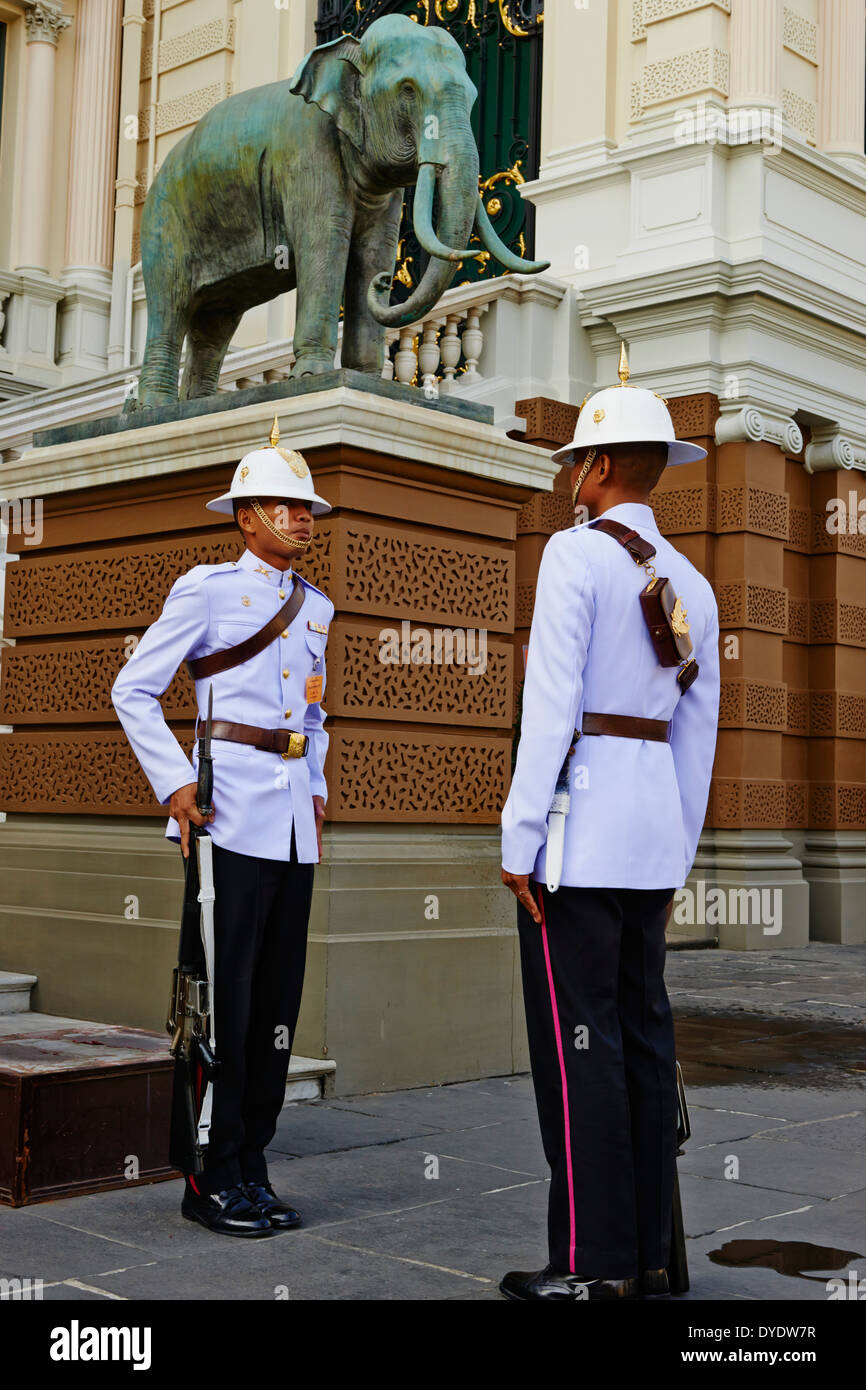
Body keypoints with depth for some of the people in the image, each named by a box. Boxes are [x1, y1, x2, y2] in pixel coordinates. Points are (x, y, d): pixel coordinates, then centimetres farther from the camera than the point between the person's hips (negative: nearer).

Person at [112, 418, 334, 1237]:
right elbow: (133, 691, -2)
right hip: (231, 814, -6)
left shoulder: (316, 606, 17)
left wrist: (316, 786, 15)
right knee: (224, 993, -5)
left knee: (279, 996, 7)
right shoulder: (208, 588, -1)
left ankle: (250, 1169, 17)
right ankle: (211, 1179, 6)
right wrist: (174, 785, -10)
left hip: (294, 822, 6)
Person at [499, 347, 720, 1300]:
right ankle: (647, 1254, 15)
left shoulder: (574, 553, -8)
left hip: (578, 823, -8)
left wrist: (517, 840, -13)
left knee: (575, 1037, -4)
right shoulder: (691, 586, 14)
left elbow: (551, 704, -15)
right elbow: (697, 737, 15)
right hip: (652, 826, 8)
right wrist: (675, 860, 20)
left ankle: (594, 1263, 0)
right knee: (641, 1032, 9)